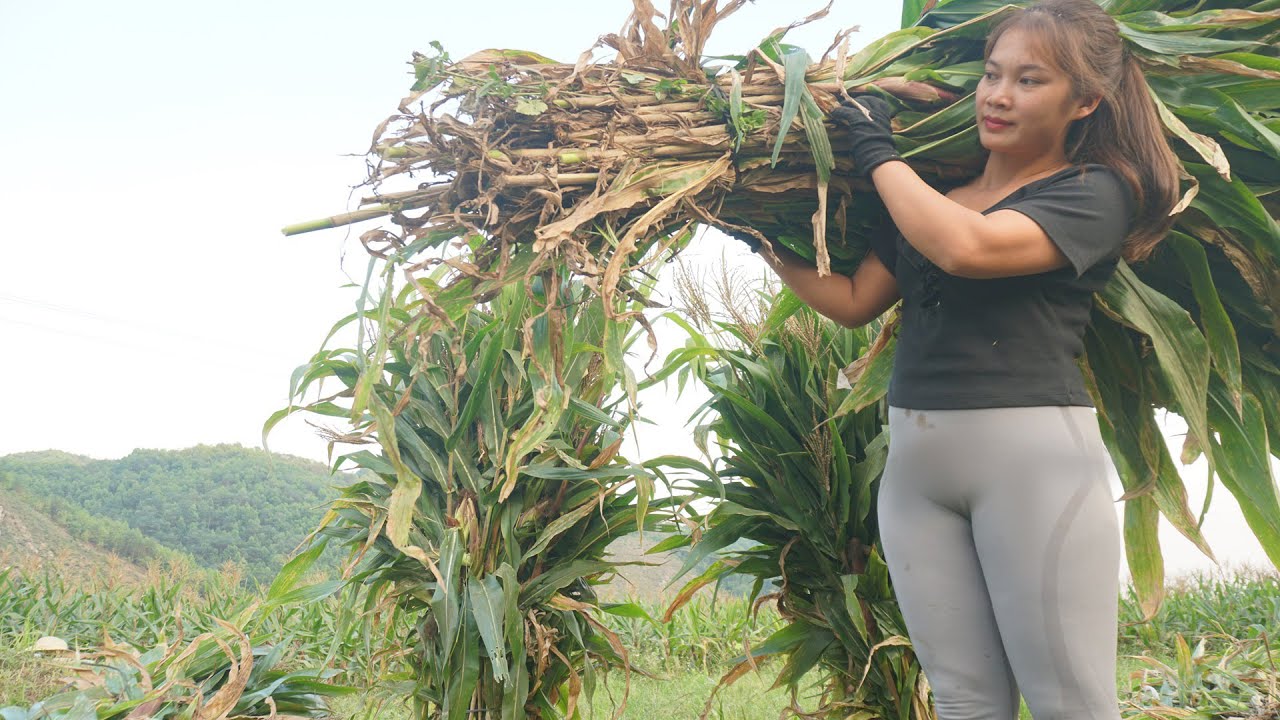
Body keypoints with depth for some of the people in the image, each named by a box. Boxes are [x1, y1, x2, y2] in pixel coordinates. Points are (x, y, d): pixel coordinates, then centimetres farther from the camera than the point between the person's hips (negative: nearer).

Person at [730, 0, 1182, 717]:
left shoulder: (1093, 193, -1)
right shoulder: (933, 193, 18)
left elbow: (966, 247, -18)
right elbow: (854, 301, 18)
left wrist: (878, 151, -6)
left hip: (1033, 454, -5)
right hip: (914, 462, 6)